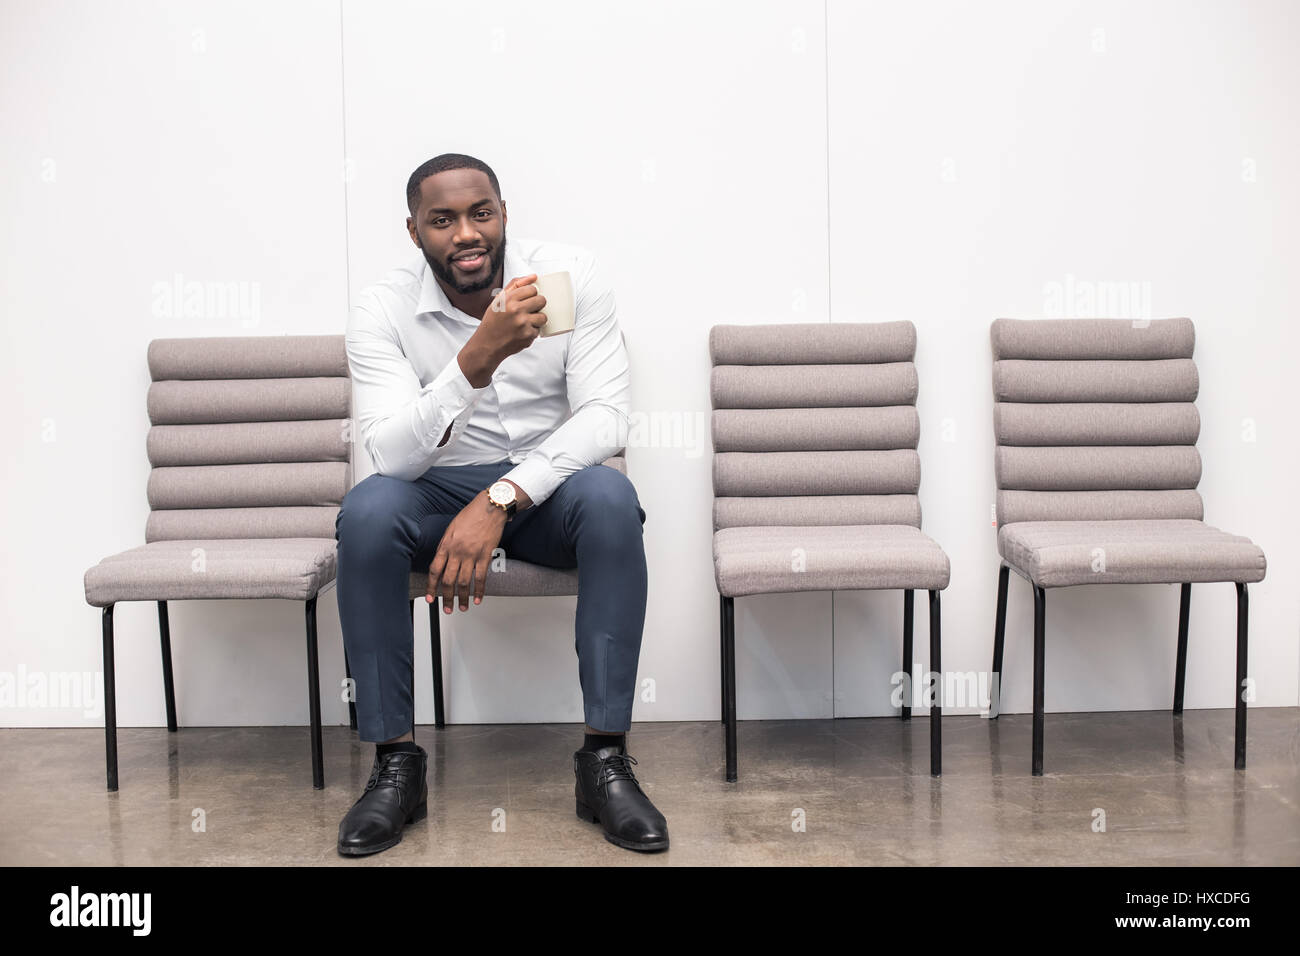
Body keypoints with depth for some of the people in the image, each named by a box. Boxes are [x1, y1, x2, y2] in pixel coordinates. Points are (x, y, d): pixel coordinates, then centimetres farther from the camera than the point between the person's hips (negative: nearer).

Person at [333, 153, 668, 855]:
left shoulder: (570, 275, -10)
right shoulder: (383, 309, -11)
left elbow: (605, 415, -17)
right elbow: (392, 454, -23)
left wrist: (500, 499, -31)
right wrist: (477, 358, -39)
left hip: (546, 483, 0)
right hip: (440, 486, 0)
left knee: (610, 499, -33)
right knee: (366, 511, -31)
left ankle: (604, 760, -26)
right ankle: (395, 764, -20)